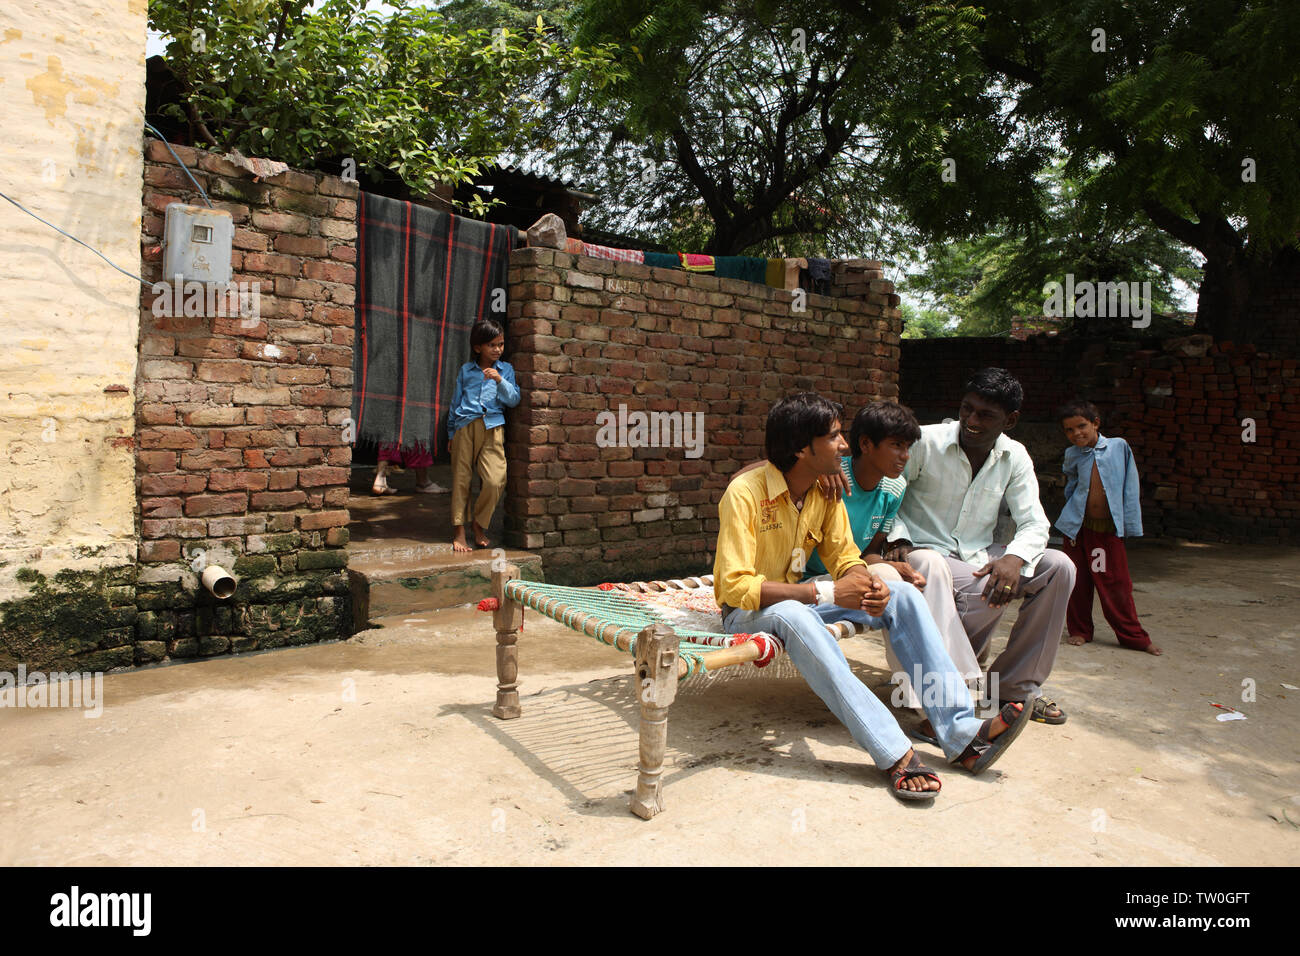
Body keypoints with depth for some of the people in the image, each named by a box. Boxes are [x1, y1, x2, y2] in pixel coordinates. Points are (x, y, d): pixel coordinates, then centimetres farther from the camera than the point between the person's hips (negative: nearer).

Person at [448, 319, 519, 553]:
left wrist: (500, 381, -10)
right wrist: (451, 432, 16)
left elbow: (514, 400, 5)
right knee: (460, 480, 0)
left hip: (492, 429, 0)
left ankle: (479, 525, 7)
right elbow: (455, 402, 18)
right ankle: (459, 531, 10)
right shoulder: (465, 370, 13)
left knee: (496, 480, -14)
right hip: (465, 426, 1)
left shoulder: (505, 369, 13)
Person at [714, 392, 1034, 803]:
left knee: (902, 594, -11)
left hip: (800, 599, 7)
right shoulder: (745, 493, -23)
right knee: (793, 616, -41)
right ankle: (895, 754, -39)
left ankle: (961, 732, -19)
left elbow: (845, 559, 3)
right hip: (747, 612, -6)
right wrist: (824, 593, -33)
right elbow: (735, 586, -28)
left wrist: (869, 586, -22)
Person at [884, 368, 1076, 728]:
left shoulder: (1015, 458, 5)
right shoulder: (925, 441, -9)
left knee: (1058, 567, -13)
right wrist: (897, 540, -21)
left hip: (979, 558, 6)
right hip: (926, 552, -5)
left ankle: (1017, 686, -3)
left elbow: (1034, 523, 1)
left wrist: (1014, 558, -21)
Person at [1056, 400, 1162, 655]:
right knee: (1078, 581, 7)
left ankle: (1133, 636, 14)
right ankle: (1079, 630, 22)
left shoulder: (1119, 447, -2)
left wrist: (1130, 525, -2)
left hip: (1110, 528, -2)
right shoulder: (1072, 456, 2)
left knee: (1116, 583, 1)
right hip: (1079, 526, 2)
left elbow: (1129, 488, 0)